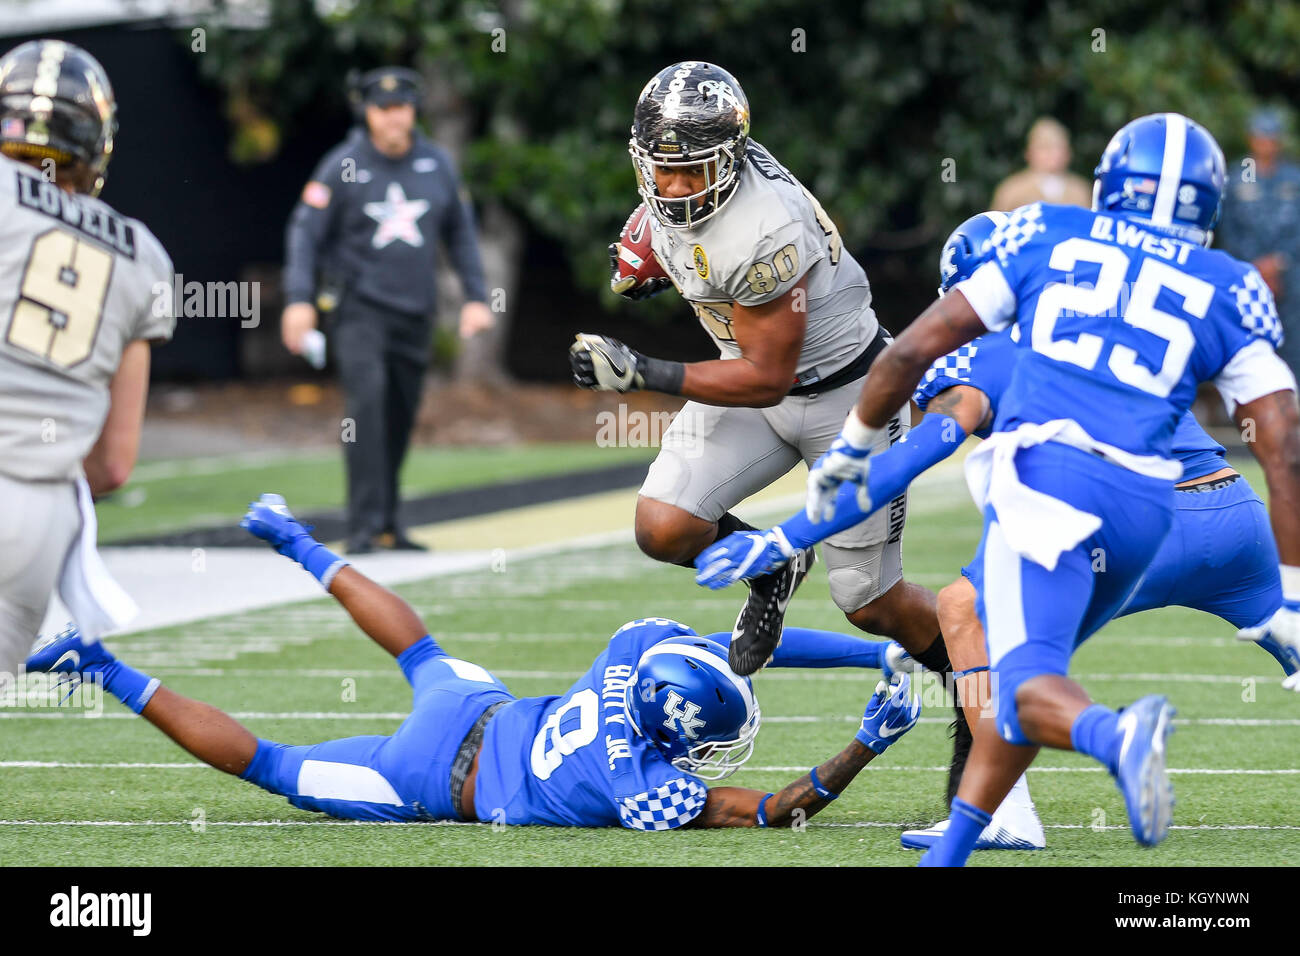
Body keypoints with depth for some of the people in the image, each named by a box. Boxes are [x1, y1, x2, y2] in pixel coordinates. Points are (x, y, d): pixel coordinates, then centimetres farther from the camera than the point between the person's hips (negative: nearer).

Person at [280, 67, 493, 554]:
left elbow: (461, 233, 16)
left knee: (400, 416, 6)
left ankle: (387, 525, 16)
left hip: (415, 312, 4)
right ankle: (365, 523, -23)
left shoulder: (437, 165, 7)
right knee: (366, 397, -21)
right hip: (359, 306, -4)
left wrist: (476, 296, 10)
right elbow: (305, 231, -5)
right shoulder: (342, 166, -4)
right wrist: (299, 299, -16)